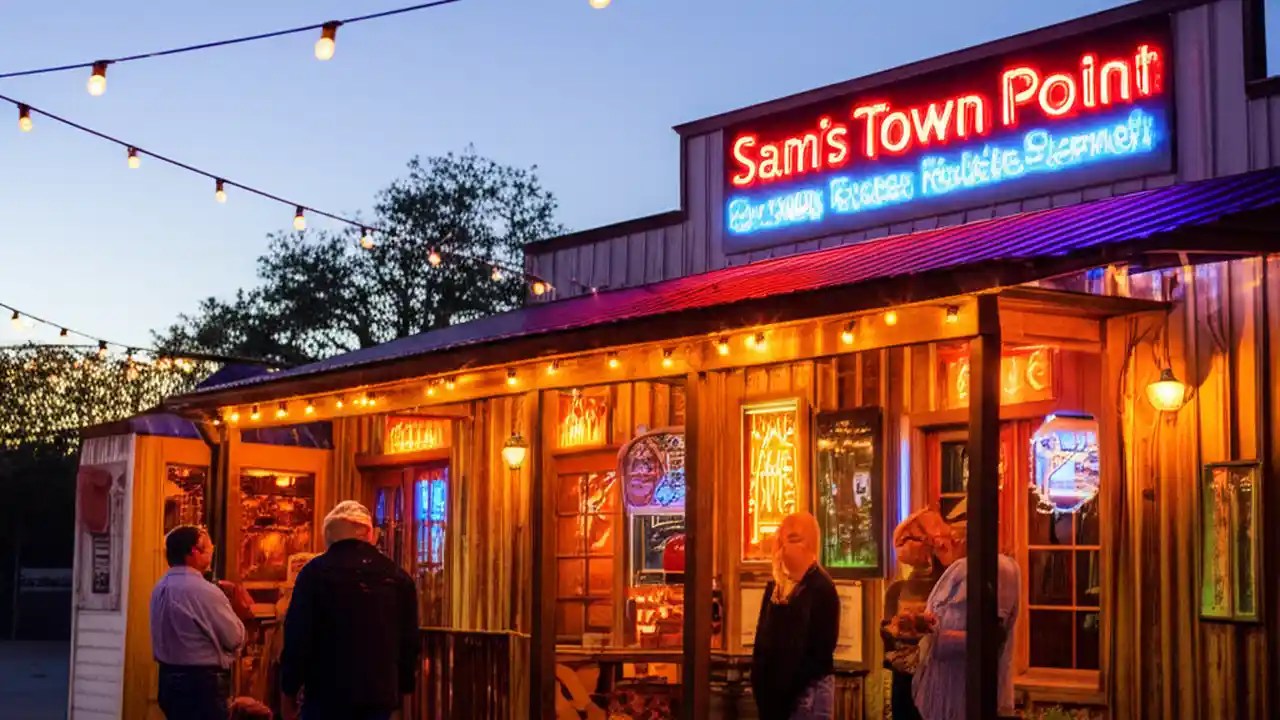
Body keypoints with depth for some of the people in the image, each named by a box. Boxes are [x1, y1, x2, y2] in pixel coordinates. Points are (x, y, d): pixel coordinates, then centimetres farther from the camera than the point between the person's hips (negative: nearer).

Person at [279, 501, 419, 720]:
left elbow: (297, 637, -6)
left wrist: (289, 692, 3)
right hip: (379, 693, 3)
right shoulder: (397, 576, 7)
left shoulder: (315, 572, -4)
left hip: (328, 693, -3)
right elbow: (409, 640, 11)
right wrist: (404, 690, 21)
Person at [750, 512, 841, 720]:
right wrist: (760, 680, 5)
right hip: (773, 690, 8)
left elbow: (821, 650, -14)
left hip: (808, 691, -8)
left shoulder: (821, 587, -11)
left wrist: (788, 689, -15)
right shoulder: (775, 586, 13)